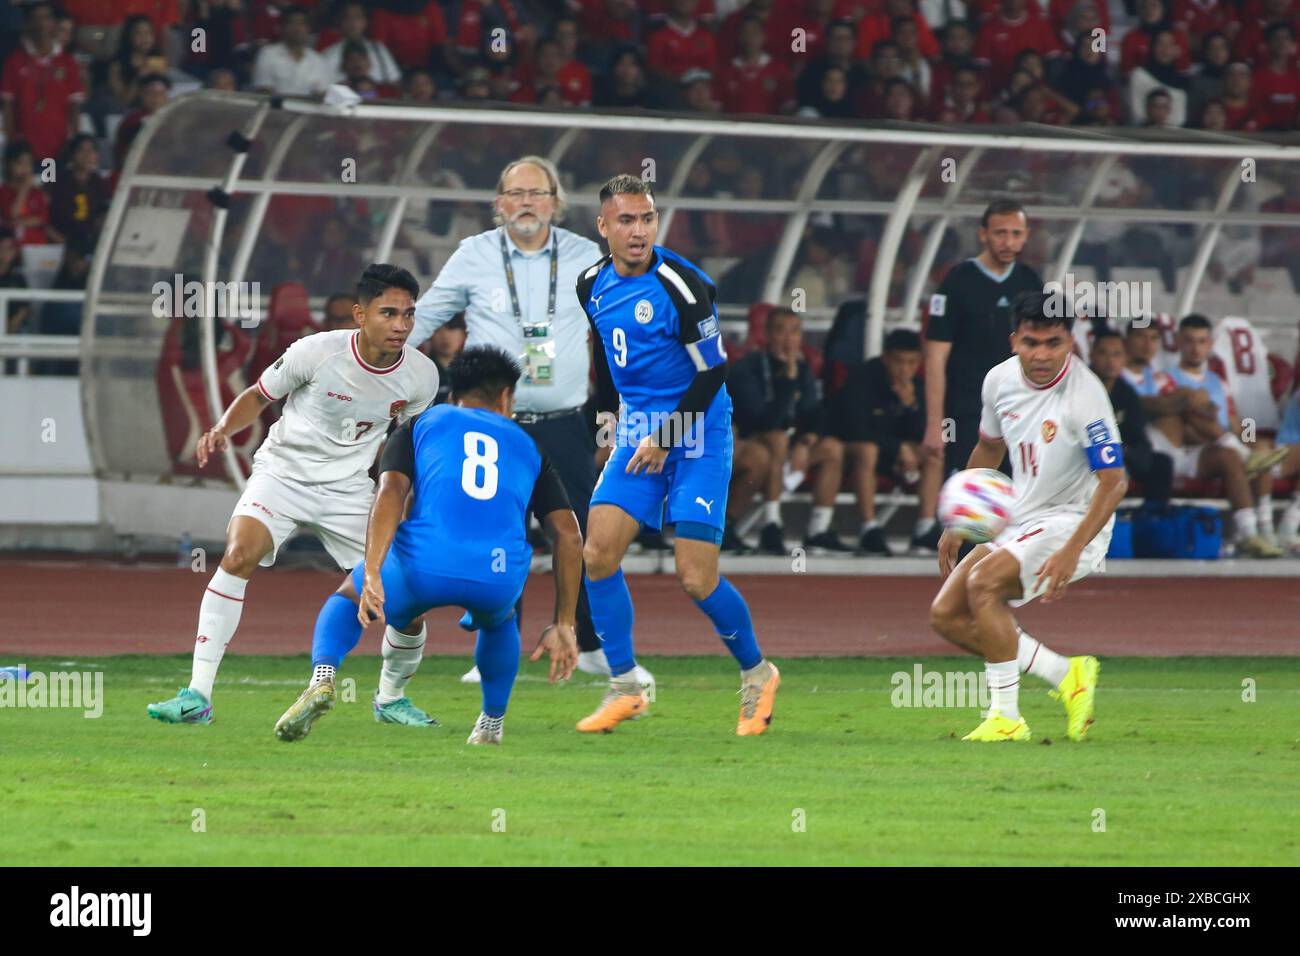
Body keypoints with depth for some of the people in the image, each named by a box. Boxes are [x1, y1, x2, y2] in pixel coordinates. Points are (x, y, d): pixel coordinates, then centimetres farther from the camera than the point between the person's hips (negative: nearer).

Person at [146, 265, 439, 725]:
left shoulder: (421, 376, -8)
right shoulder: (317, 352, -19)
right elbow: (258, 396, -4)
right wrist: (222, 431, -20)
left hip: (350, 489, 3)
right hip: (283, 474, -3)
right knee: (240, 554, -29)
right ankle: (198, 695, -26)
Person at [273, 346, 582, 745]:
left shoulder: (422, 425, 24)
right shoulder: (526, 445, 29)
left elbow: (390, 493, 4)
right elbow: (569, 536, 20)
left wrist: (371, 575, -6)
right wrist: (563, 626, 23)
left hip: (426, 564, -2)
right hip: (500, 576, 2)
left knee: (348, 598, 29)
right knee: (498, 619, 41)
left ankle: (322, 678, 1)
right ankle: (492, 724, 37)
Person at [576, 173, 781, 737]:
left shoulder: (681, 285, -17)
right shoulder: (593, 286, 3)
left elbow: (712, 372, -14)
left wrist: (664, 437, -15)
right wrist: (612, 419, 23)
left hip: (697, 438, -6)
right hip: (636, 436, 6)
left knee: (696, 578, -9)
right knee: (598, 553, -9)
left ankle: (757, 674, 16)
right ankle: (624, 687, 2)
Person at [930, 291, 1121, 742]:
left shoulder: (1084, 394, -22)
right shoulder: (1000, 380, -1)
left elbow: (1114, 480, -24)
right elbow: (988, 450, 18)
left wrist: (1072, 551, -34)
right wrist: (957, 526, 18)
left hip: (1072, 522, -8)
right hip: (1019, 520, 8)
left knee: (984, 581, -29)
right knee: (946, 615, -2)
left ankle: (1006, 717, -20)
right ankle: (1066, 674, 4)